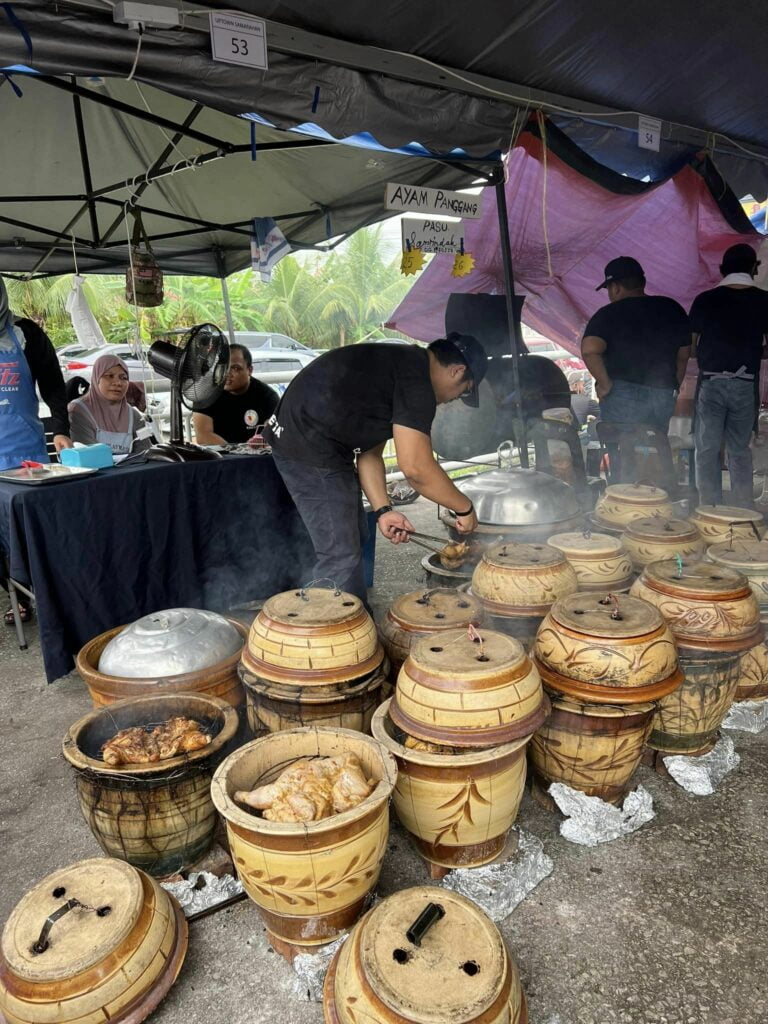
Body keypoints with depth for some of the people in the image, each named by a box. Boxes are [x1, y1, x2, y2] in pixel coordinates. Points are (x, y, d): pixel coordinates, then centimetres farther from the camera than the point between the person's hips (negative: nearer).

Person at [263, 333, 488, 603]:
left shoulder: (402, 363, 16)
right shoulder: (417, 380, -16)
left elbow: (370, 452, 14)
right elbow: (416, 467, -21)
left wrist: (382, 510, 5)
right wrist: (465, 508, -8)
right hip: (309, 450, -11)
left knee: (354, 538, 18)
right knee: (340, 556, -7)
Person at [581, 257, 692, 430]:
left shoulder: (609, 314, -7)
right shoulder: (672, 309, 10)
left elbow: (590, 350, -24)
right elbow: (684, 354, 15)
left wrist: (605, 385, -14)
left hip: (622, 396, -5)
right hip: (664, 396, 5)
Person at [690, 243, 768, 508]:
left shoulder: (705, 300, -2)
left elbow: (690, 347, 2)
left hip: (711, 383, -1)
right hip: (746, 384, 2)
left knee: (708, 449, 4)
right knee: (740, 449, 12)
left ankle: (710, 510, 4)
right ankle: (743, 510, 12)